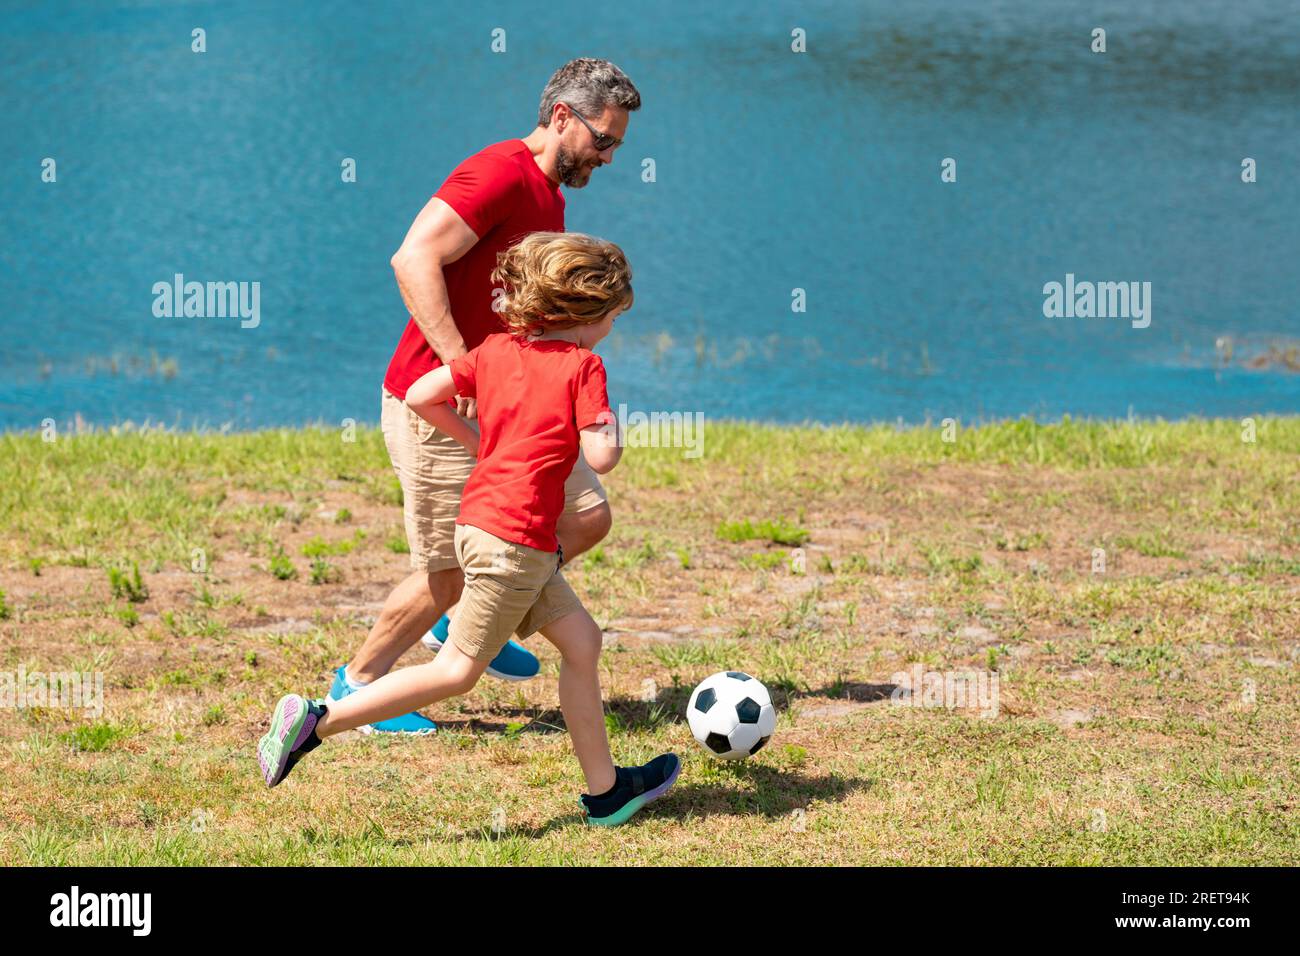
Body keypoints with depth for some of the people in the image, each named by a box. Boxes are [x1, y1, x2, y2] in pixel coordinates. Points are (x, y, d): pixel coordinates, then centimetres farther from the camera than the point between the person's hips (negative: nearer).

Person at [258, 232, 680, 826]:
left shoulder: (495, 350, 10)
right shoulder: (582, 366, -9)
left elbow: (420, 396, 6)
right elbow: (601, 458, -17)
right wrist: (610, 424, 4)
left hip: (480, 521, 9)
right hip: (512, 540, -9)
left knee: (581, 641, 16)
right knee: (458, 671, -4)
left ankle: (604, 790, 22)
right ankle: (317, 721, -8)